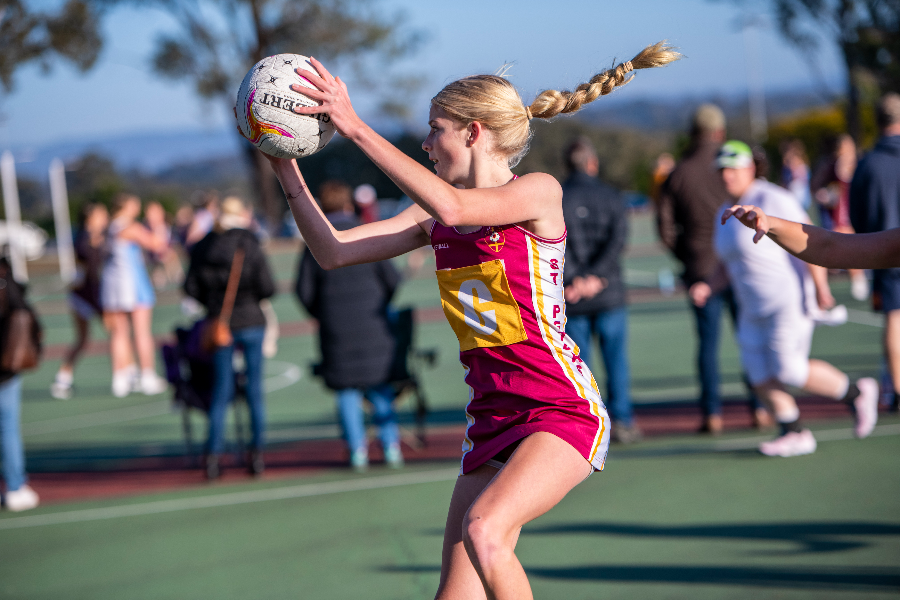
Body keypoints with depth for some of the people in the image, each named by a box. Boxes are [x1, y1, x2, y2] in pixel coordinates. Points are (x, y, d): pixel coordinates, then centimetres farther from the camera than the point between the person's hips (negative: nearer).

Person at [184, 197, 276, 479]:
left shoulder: (202, 247, 1)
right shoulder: (250, 246, -9)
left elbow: (191, 288, -1)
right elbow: (267, 288, -12)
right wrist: (250, 295, 8)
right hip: (250, 323, -3)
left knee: (221, 389, 8)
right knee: (254, 387, 4)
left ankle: (213, 453, 2)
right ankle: (256, 453, 4)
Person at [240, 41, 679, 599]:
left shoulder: (538, 191, -8)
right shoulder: (434, 218, 12)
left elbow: (452, 207, -27)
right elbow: (333, 252, 11)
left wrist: (356, 127, -25)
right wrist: (287, 168, 3)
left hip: (562, 411, -7)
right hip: (492, 421, 7)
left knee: (484, 528, -31)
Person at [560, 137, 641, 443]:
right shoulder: (611, 196, 3)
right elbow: (618, 238, -9)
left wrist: (574, 279, -13)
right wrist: (596, 277, -14)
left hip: (572, 298, 0)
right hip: (609, 292, 0)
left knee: (578, 362, 4)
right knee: (616, 358, 8)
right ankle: (622, 421, 5)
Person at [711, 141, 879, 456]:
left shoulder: (771, 199, -13)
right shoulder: (726, 214, 13)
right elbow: (731, 264, 21)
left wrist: (821, 287, -23)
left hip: (790, 302, -8)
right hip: (753, 309, 8)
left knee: (788, 372, -13)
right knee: (760, 376, -1)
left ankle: (856, 392, 7)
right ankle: (795, 435, 10)